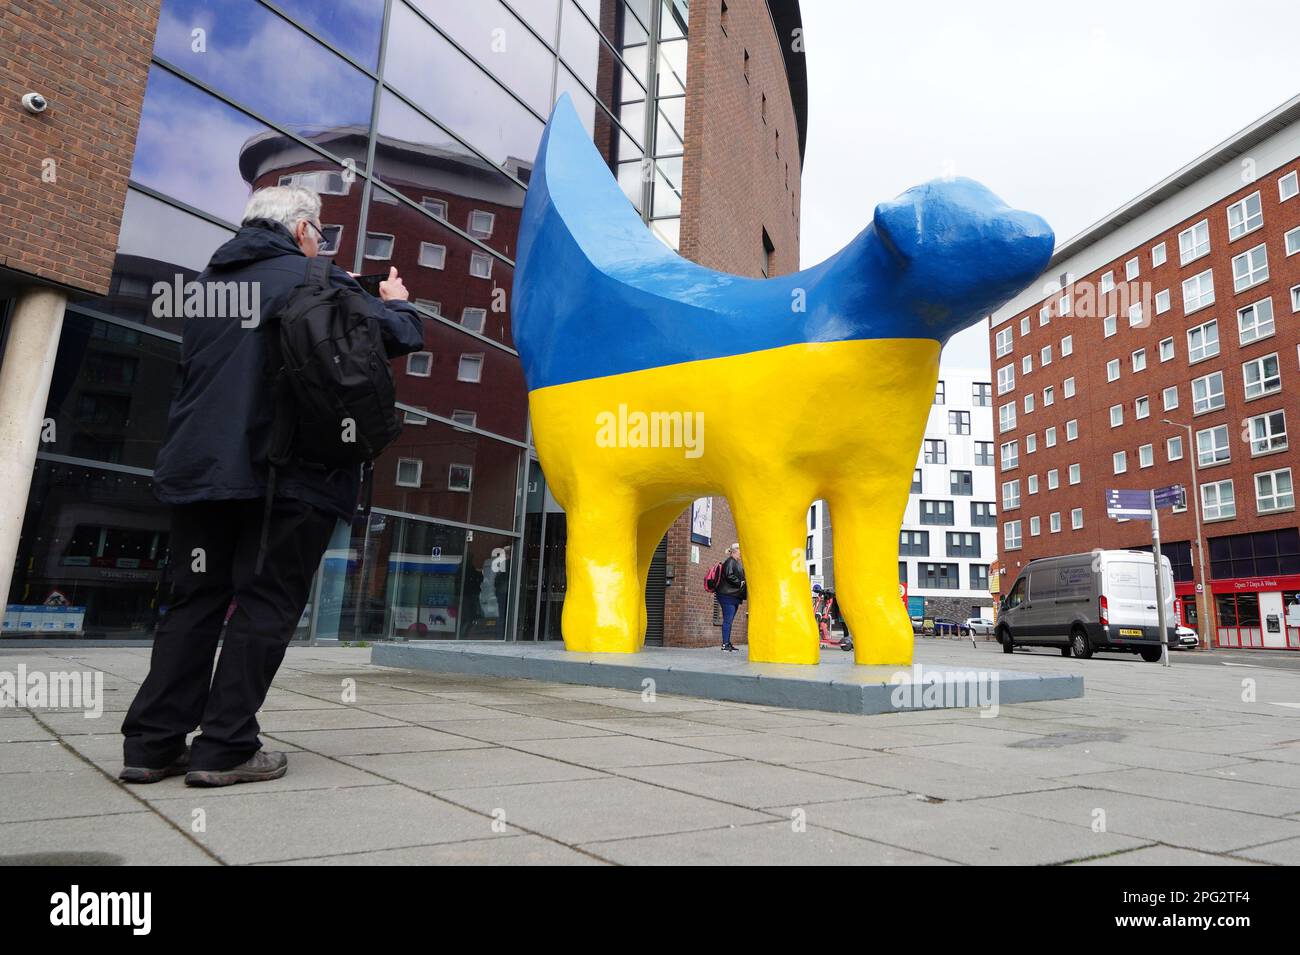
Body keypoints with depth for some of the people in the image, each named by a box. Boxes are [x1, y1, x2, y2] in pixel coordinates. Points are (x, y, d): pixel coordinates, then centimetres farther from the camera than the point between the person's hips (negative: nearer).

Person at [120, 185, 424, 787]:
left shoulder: (209, 280, 19)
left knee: (194, 602, 11)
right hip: (286, 473, -6)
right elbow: (401, 335, -4)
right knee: (265, 607, 0)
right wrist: (396, 302, 21)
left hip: (199, 466, 7)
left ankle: (151, 744, 12)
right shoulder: (315, 280, -2)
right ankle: (224, 748, 1)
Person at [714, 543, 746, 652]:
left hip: (734, 596, 10)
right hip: (728, 595, -10)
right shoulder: (730, 562, -9)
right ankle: (725, 644, -11)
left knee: (729, 620, 10)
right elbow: (729, 576, -21)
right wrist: (740, 583, -16)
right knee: (728, 620, -11)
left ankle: (727, 643, 14)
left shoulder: (737, 563, 22)